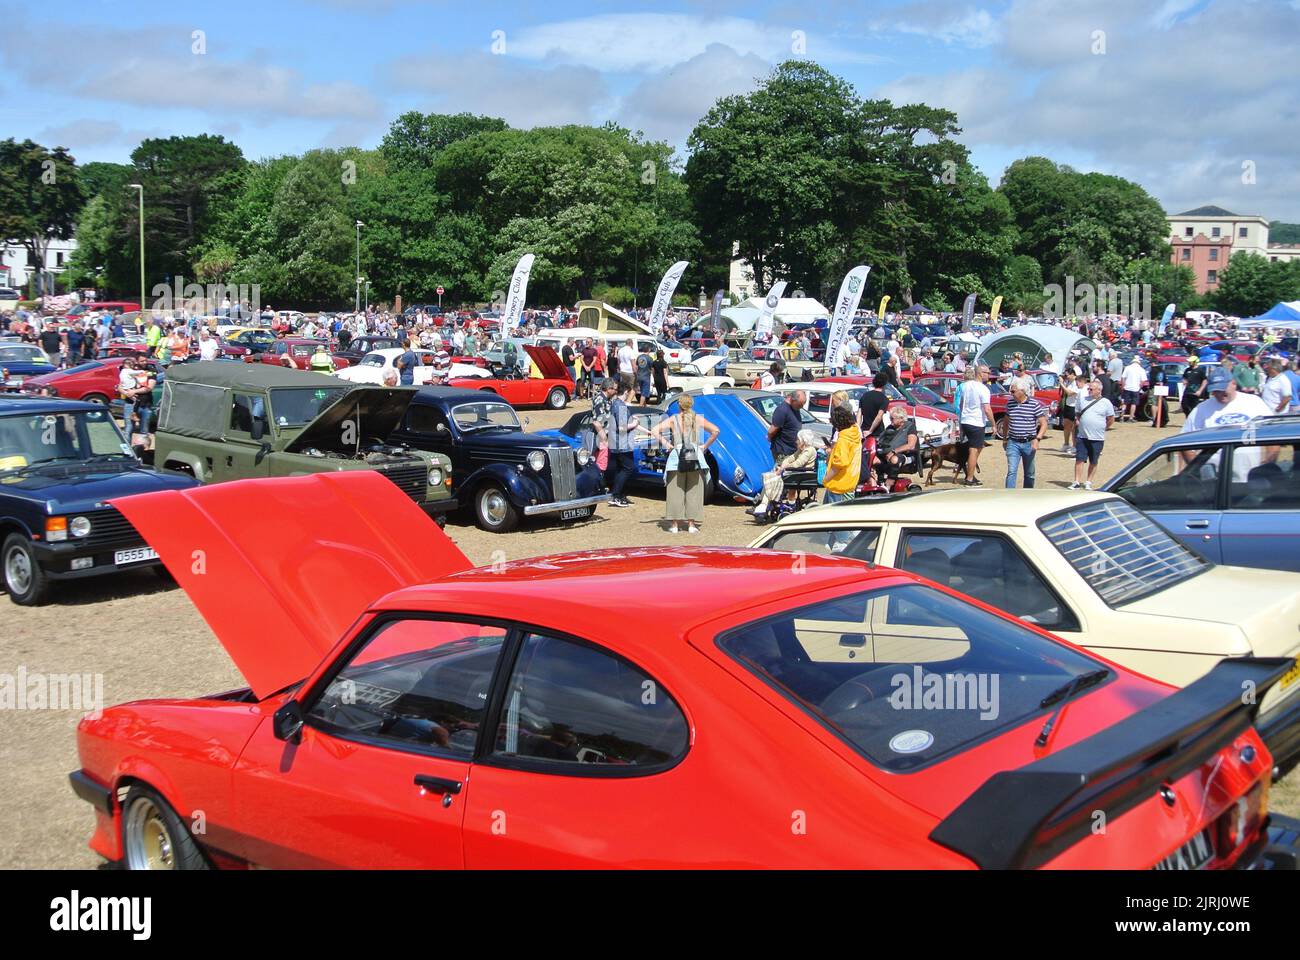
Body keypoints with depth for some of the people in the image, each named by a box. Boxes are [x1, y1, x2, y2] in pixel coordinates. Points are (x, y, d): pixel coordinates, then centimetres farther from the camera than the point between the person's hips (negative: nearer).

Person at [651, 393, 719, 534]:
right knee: (694, 491, 6)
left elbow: (654, 431, -7)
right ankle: (692, 524, 5)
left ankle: (675, 524, 3)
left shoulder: (673, 419, 2)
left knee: (675, 491, 4)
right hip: (695, 458, 1)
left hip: (677, 457, -1)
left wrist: (666, 444, -1)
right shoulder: (698, 419, 5)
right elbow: (715, 431, -1)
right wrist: (705, 446, 4)